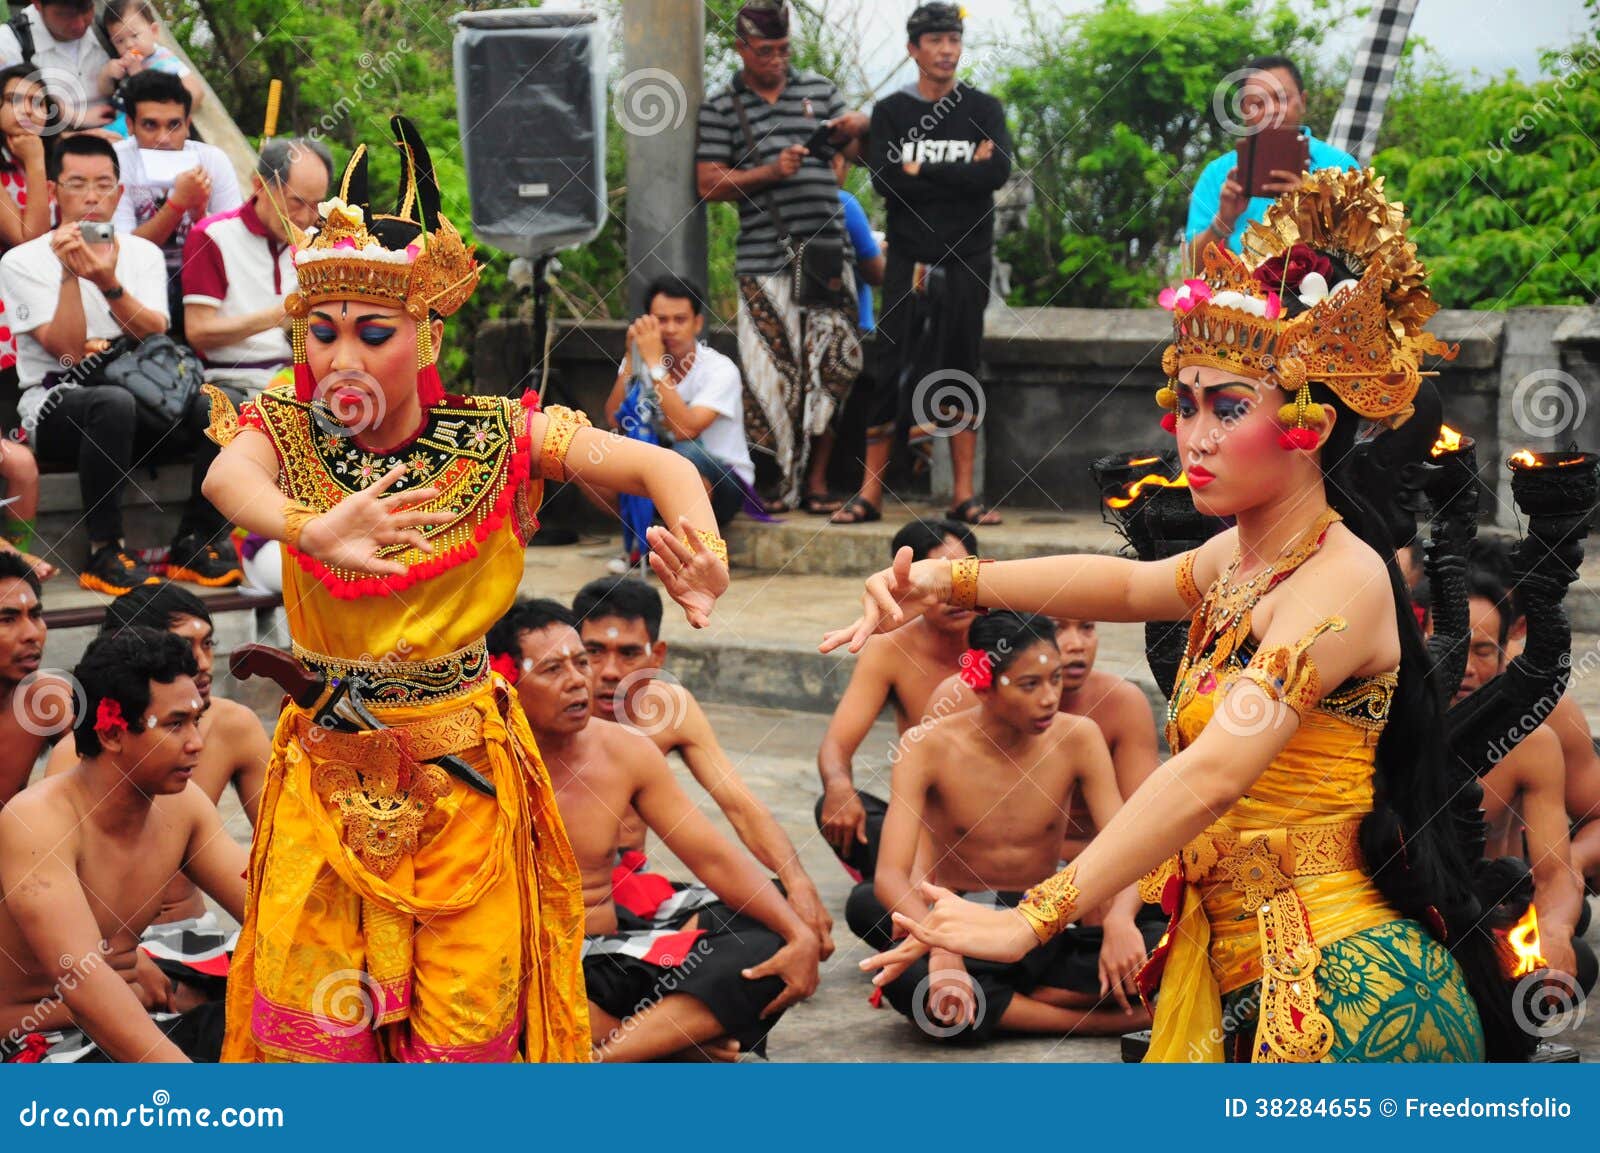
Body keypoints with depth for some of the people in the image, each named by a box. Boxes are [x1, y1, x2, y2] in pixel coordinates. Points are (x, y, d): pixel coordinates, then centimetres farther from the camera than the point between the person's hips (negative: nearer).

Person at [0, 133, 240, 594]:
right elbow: (70, 351, -10)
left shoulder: (143, 253, 12)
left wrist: (110, 284, -21)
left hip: (141, 396, 4)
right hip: (56, 400, -4)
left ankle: (194, 544, -14)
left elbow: (156, 334, -6)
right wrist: (69, 274, -19)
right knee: (114, 403, -39)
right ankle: (104, 552, -27)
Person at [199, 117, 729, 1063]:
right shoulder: (287, 432, -6)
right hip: (328, 766, 1)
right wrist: (309, 529, -54)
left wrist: (701, 546, -40)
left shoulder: (493, 439, -6)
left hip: (466, 770, -1)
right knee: (313, 1020, 2)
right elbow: (230, 477, -30)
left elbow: (658, 467, -16)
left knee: (465, 1022, 3)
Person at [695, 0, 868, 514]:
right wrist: (772, 171, -12)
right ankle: (781, 478, 7)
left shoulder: (818, 89, 14)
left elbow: (860, 152, 19)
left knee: (829, 367, 0)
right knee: (773, 373, -4)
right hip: (764, 260, -2)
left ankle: (817, 479, 9)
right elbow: (708, 183, -1)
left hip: (826, 254, 3)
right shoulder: (721, 108, 5)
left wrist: (859, 127, -4)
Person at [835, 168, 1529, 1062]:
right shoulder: (1240, 560, 11)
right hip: (1249, 984, 8)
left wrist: (1034, 919, -28)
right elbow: (1131, 585, 31)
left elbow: (1212, 776, -26)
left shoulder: (1340, 580, -16)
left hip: (1339, 992, -8)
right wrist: (951, 581, 17)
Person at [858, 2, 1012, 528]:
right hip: (909, 262, -1)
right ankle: (870, 492, -1)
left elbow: (998, 172, -10)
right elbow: (885, 182, -10)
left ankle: (964, 495, 8)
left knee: (961, 374, 5)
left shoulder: (983, 109, 6)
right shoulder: (891, 112, 5)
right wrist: (962, 173, -12)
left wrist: (922, 172, -11)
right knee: (892, 373, -3)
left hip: (967, 262, 1)